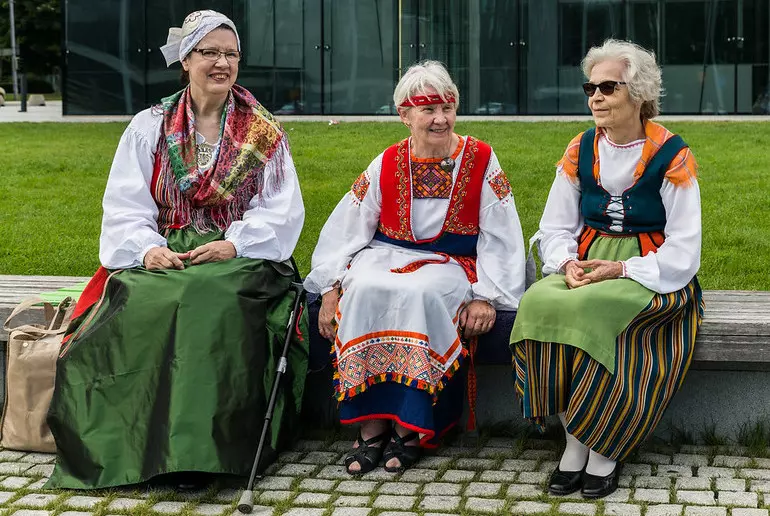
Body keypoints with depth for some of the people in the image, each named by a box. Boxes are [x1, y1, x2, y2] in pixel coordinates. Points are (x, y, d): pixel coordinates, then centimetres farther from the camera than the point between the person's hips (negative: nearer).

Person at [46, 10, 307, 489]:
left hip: (240, 258, -1)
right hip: (162, 258, 2)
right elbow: (124, 205, 6)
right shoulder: (150, 127, 13)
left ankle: (195, 447, -31)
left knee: (210, 302, -36)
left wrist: (234, 244, -13)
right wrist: (146, 248, -14)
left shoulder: (264, 134, 11)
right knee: (138, 302, -32)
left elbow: (282, 210, 4)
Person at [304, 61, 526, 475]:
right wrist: (331, 289, -5)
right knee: (366, 291, -32)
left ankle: (409, 427, -26)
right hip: (386, 256, 2)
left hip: (450, 264, -2)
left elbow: (500, 238, 1)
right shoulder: (386, 165, 6)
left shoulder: (481, 161, 2)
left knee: (421, 294, -36)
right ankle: (371, 424, -25)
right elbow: (346, 229, 6)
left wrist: (486, 297, -10)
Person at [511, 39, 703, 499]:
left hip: (650, 273, -4)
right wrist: (567, 264, -10)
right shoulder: (580, 151, 8)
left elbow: (683, 253, -8)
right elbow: (555, 228, 12)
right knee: (539, 303, -28)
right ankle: (573, 439, -17)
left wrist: (621, 270, -19)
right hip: (586, 264, 4)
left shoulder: (671, 156, -6)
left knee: (595, 310, -36)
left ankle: (605, 447, -18)